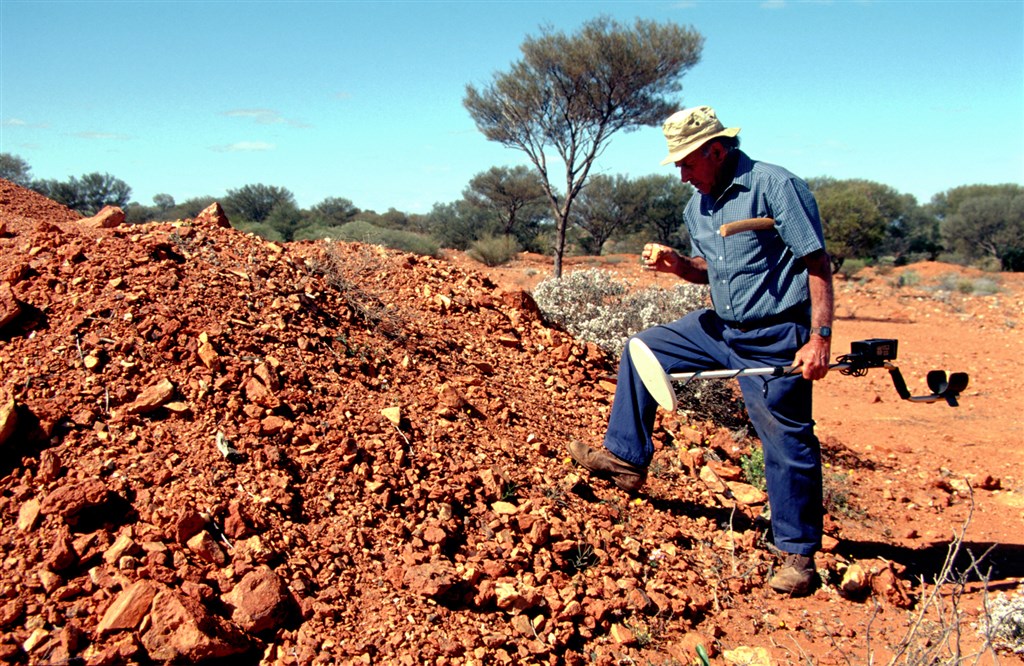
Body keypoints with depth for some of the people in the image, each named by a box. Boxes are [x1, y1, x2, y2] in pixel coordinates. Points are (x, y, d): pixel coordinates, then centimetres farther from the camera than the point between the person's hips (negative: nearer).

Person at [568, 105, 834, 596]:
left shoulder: (775, 186, -15)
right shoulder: (698, 205, 9)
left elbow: (817, 262, -16)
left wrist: (820, 337, -23)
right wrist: (677, 265, -3)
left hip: (775, 340, -8)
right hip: (720, 328, 8)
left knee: (788, 444, -1)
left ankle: (798, 555, 14)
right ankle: (626, 457, 20)